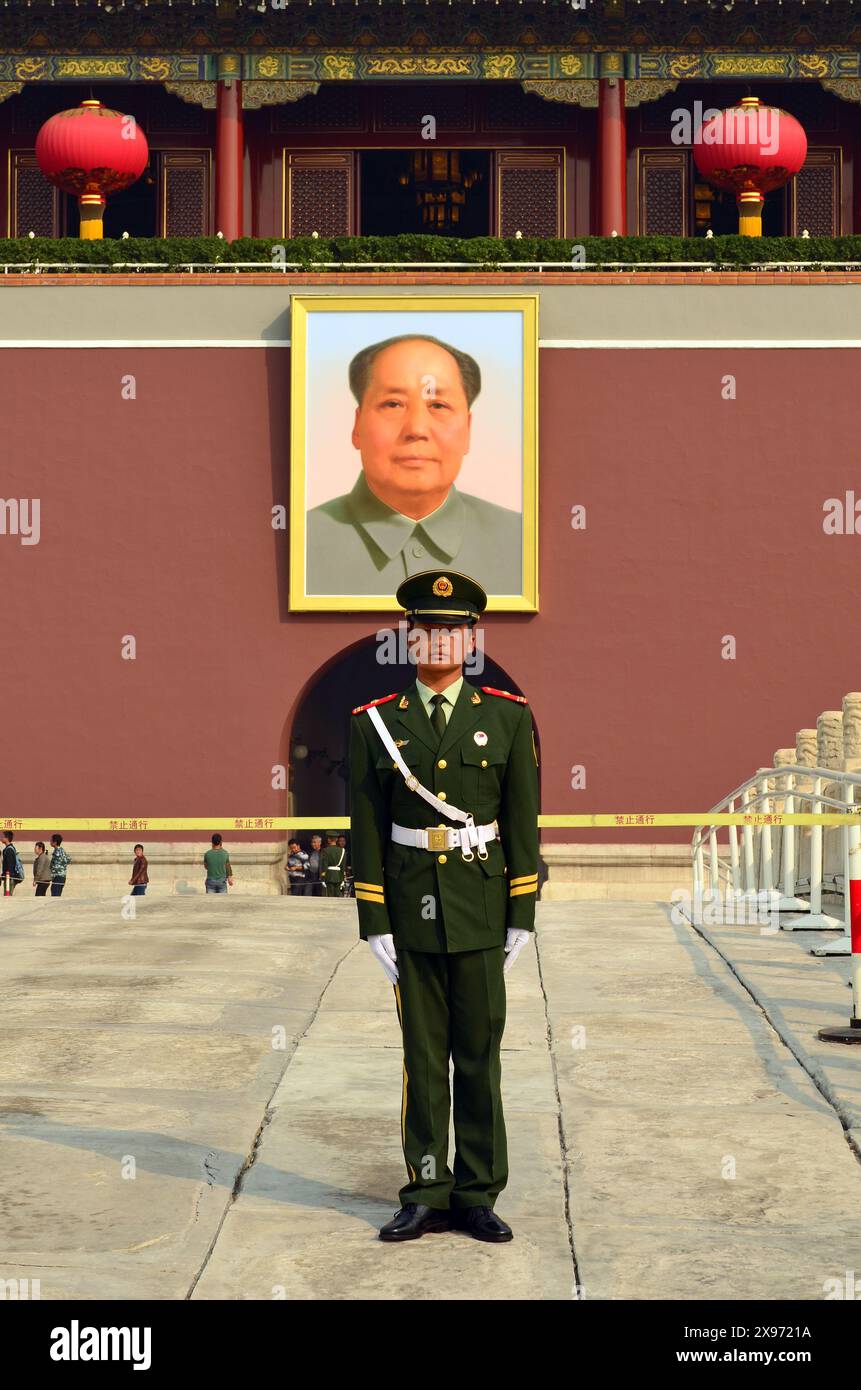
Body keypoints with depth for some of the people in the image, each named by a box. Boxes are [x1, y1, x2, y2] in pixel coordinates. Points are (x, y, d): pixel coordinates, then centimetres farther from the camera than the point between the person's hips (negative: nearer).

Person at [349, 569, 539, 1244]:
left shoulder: (508, 718, 1)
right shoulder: (377, 723, 2)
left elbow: (523, 822, 2)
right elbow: (367, 830, 2)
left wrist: (522, 915, -2)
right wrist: (374, 924, -2)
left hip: (481, 911, 0)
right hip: (412, 909, 0)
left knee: (480, 1054, 5)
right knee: (423, 1055, 6)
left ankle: (477, 1196, 14)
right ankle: (426, 1194, 14)